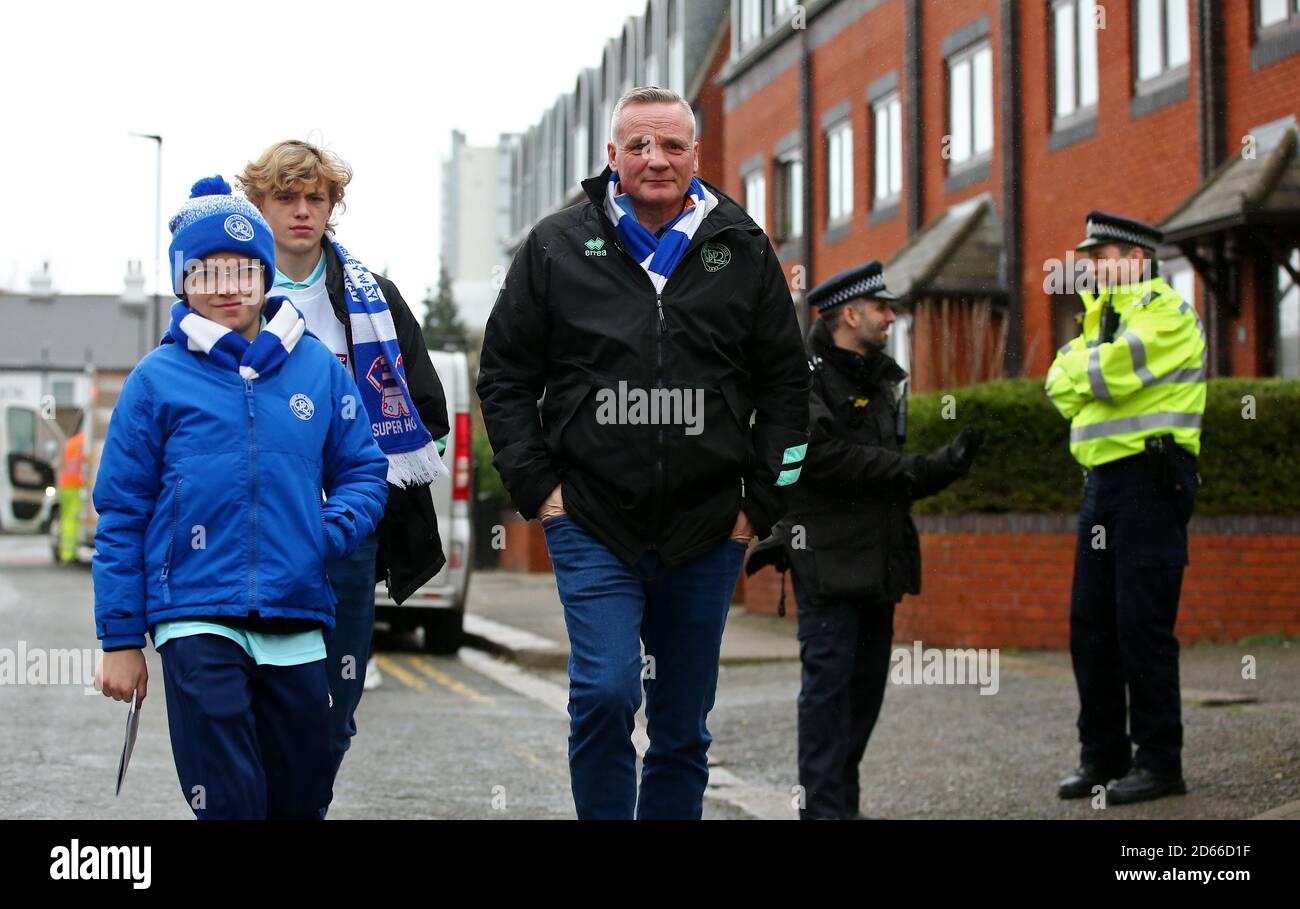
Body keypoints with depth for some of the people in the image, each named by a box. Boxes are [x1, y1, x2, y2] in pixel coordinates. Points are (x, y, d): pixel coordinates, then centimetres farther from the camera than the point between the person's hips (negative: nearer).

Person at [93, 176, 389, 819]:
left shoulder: (318, 367, 8)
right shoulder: (158, 379, 1)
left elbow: (363, 472, 13)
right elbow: (121, 515, 3)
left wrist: (332, 530, -9)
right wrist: (121, 640, 1)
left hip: (297, 624, 3)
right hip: (196, 619, -3)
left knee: (303, 800, 11)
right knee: (229, 803, -7)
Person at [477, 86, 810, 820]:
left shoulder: (743, 250, 6)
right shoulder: (558, 247, 2)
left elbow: (786, 384, 10)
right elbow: (506, 375, 7)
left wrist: (762, 503, 4)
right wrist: (536, 485, -2)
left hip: (706, 532, 2)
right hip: (592, 524, -2)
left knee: (685, 726, 9)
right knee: (605, 695, -15)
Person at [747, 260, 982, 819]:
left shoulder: (877, 381, 20)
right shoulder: (806, 374, -7)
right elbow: (815, 454, -23)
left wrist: (948, 464, 5)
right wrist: (903, 468, -17)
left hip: (877, 564, 9)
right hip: (829, 561, -9)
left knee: (867, 684, 10)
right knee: (829, 683, -7)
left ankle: (843, 802, 18)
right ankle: (823, 807, -3)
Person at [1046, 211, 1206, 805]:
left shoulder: (1169, 315, -6)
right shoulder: (1103, 317, 21)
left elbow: (1111, 372, -20)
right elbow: (1061, 389, 10)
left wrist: (1079, 367, -1)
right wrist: (1094, 373, -7)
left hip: (1149, 482, -8)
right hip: (1101, 482, 8)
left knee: (1142, 624, -8)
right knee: (1090, 623, 7)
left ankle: (1159, 762, 0)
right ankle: (1102, 755, 15)